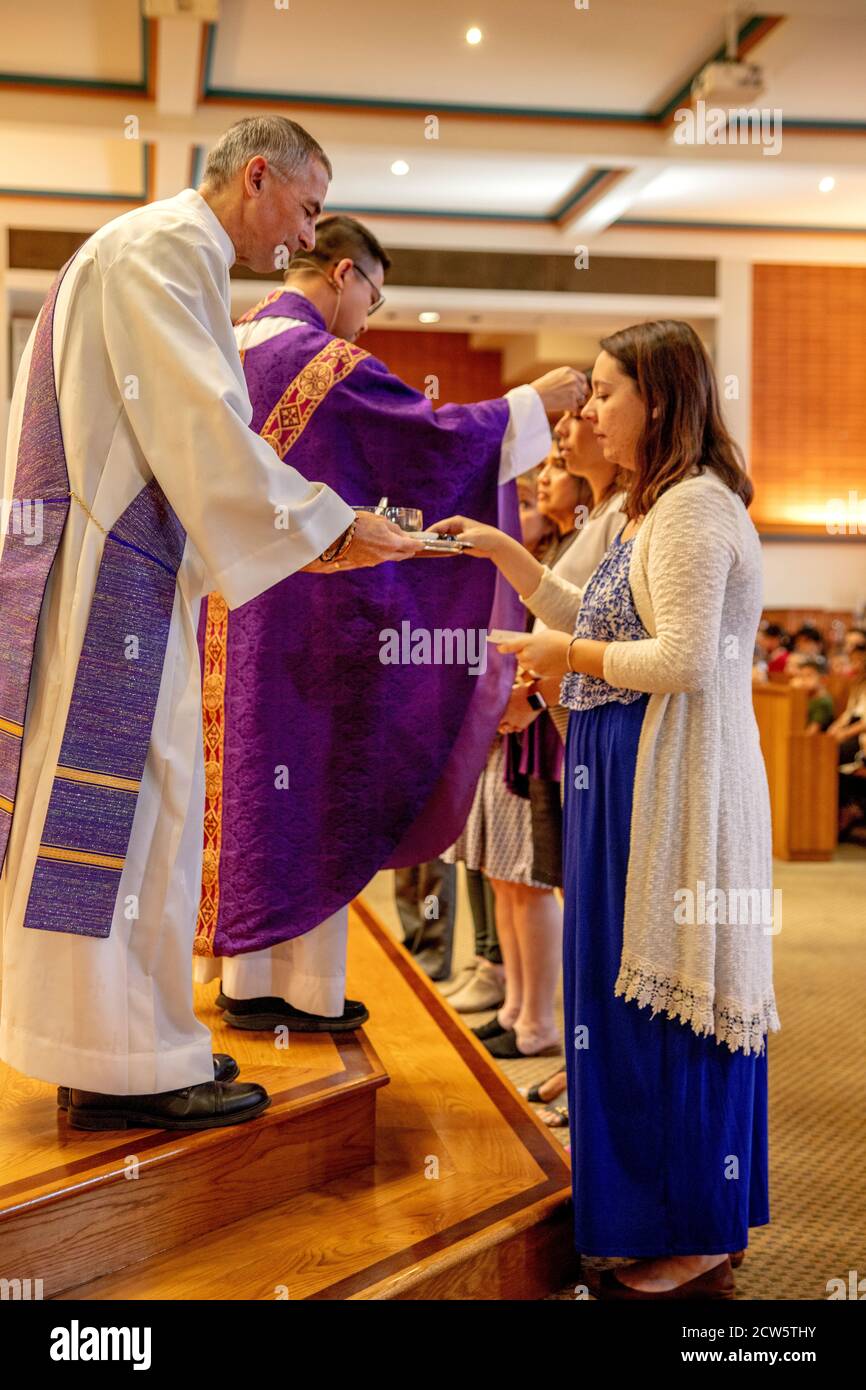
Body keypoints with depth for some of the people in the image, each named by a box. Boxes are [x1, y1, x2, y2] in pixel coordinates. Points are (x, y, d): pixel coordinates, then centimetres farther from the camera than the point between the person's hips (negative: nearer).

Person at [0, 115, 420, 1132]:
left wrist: (300, 539, 17)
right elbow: (203, 426, -19)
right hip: (108, 564, -10)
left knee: (136, 802, 12)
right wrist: (324, 527, -13)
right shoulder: (164, 247, -10)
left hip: (132, 565, 10)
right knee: (124, 798, -6)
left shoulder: (175, 255, 22)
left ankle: (117, 1037, 21)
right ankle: (119, 1065, 2)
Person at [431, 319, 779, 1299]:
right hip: (636, 776, 10)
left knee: (658, 1005, -2)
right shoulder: (659, 507, 18)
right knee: (644, 999, 15)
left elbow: (685, 659, -23)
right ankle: (685, 1225, 28)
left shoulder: (695, 507, -15)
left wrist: (572, 657, -10)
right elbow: (598, 620, 23)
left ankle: (695, 1247, 13)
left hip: (672, 786, -10)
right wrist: (499, 551, 18)